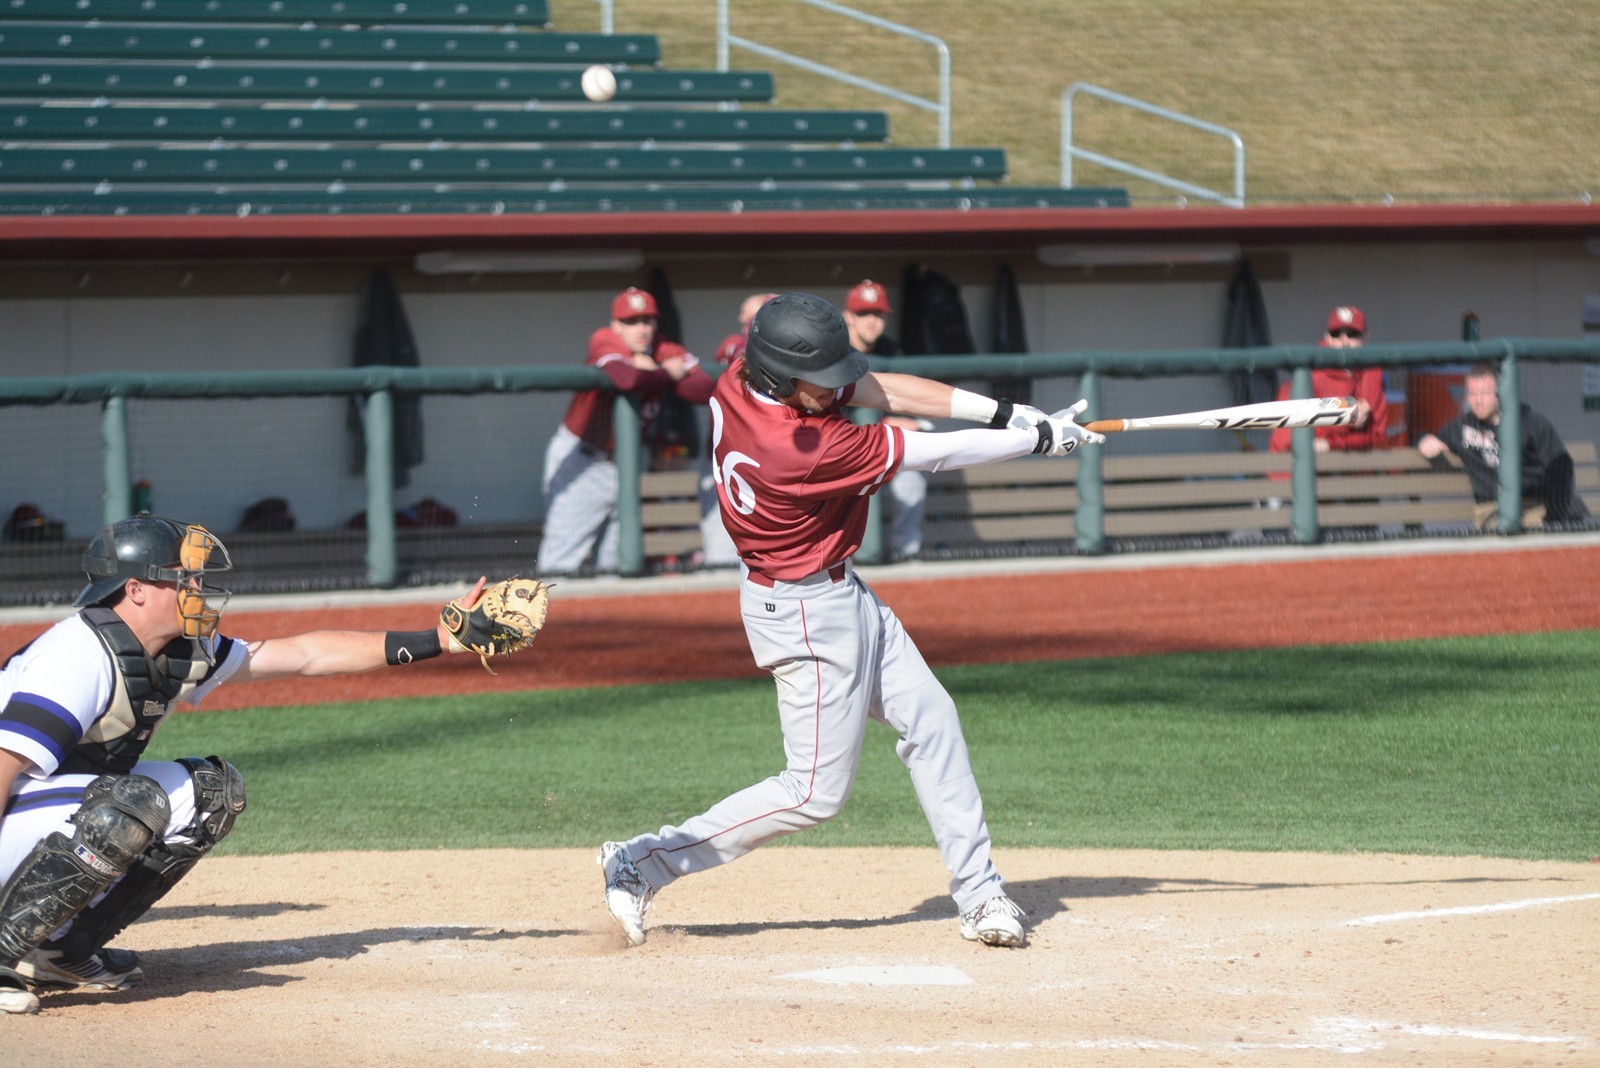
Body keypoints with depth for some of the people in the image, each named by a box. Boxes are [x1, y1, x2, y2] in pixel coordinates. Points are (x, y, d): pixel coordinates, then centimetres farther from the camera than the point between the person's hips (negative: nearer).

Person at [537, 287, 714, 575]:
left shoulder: (668, 353, -1)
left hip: (624, 461, 6)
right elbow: (627, 378, -38)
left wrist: (651, 372, -21)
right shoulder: (604, 341, -17)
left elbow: (705, 389, -15)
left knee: (615, 560, 11)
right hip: (579, 459, -6)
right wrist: (668, 375, -20)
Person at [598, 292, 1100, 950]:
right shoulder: (801, 449, -33)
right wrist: (1038, 439, -12)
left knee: (929, 721, 12)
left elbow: (880, 389, -5)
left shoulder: (741, 378, -9)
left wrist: (1003, 411, -10)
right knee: (817, 792, -1)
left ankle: (978, 894, 16)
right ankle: (643, 864, 4)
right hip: (808, 615, -10)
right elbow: (928, 453, -23)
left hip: (840, 596, 10)